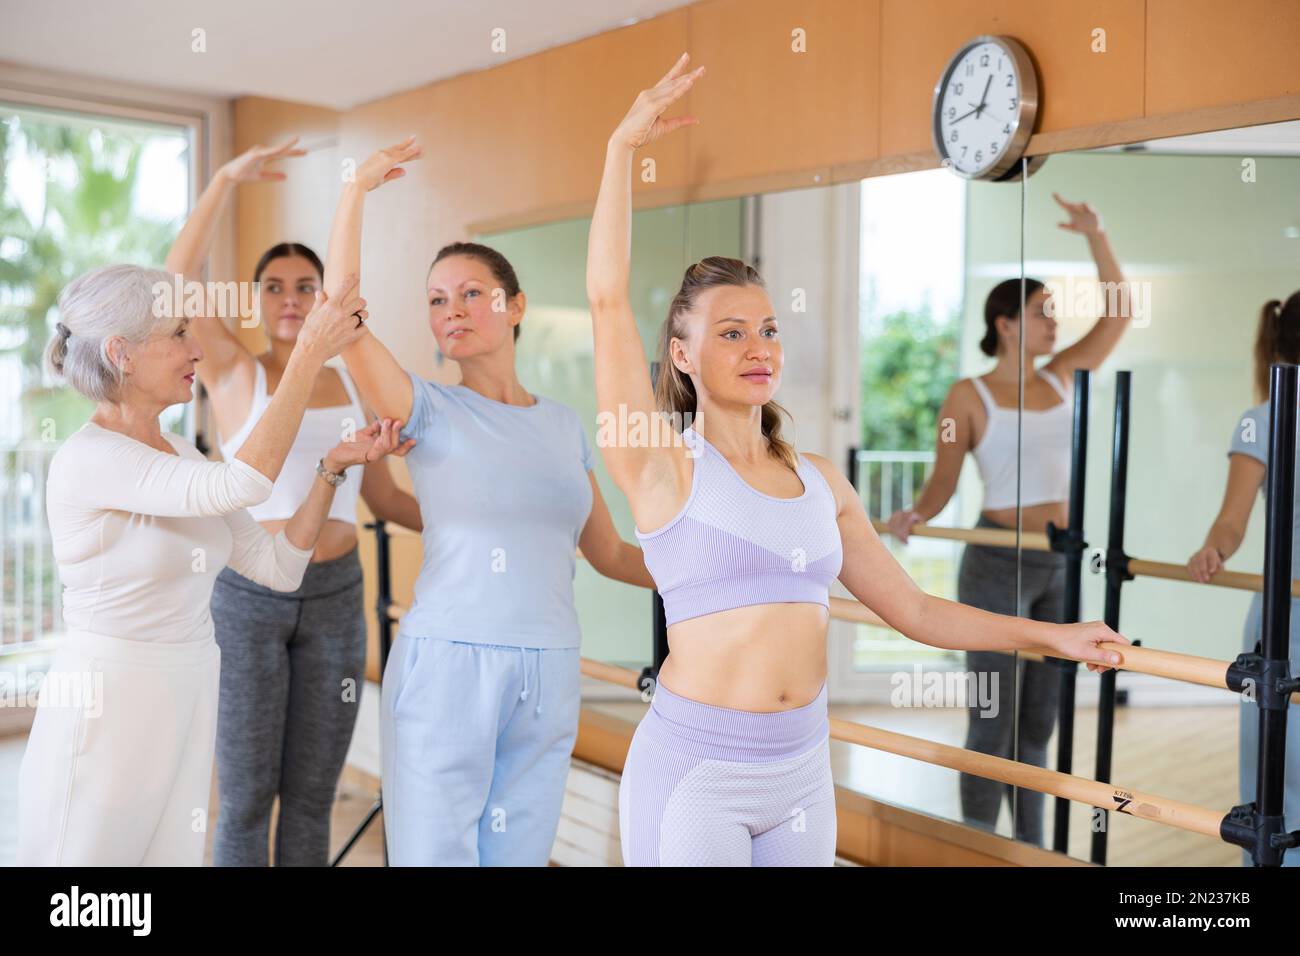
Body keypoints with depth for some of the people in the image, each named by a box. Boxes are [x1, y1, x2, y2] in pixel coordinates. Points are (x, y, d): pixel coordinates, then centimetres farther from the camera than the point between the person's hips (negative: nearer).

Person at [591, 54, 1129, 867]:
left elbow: (912, 609, 12)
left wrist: (1049, 634, 10)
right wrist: (625, 148, -14)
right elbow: (609, 299, -17)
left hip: (803, 768, 5)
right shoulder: (665, 462, -7)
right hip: (695, 768, -5)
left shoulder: (822, 482, 7)